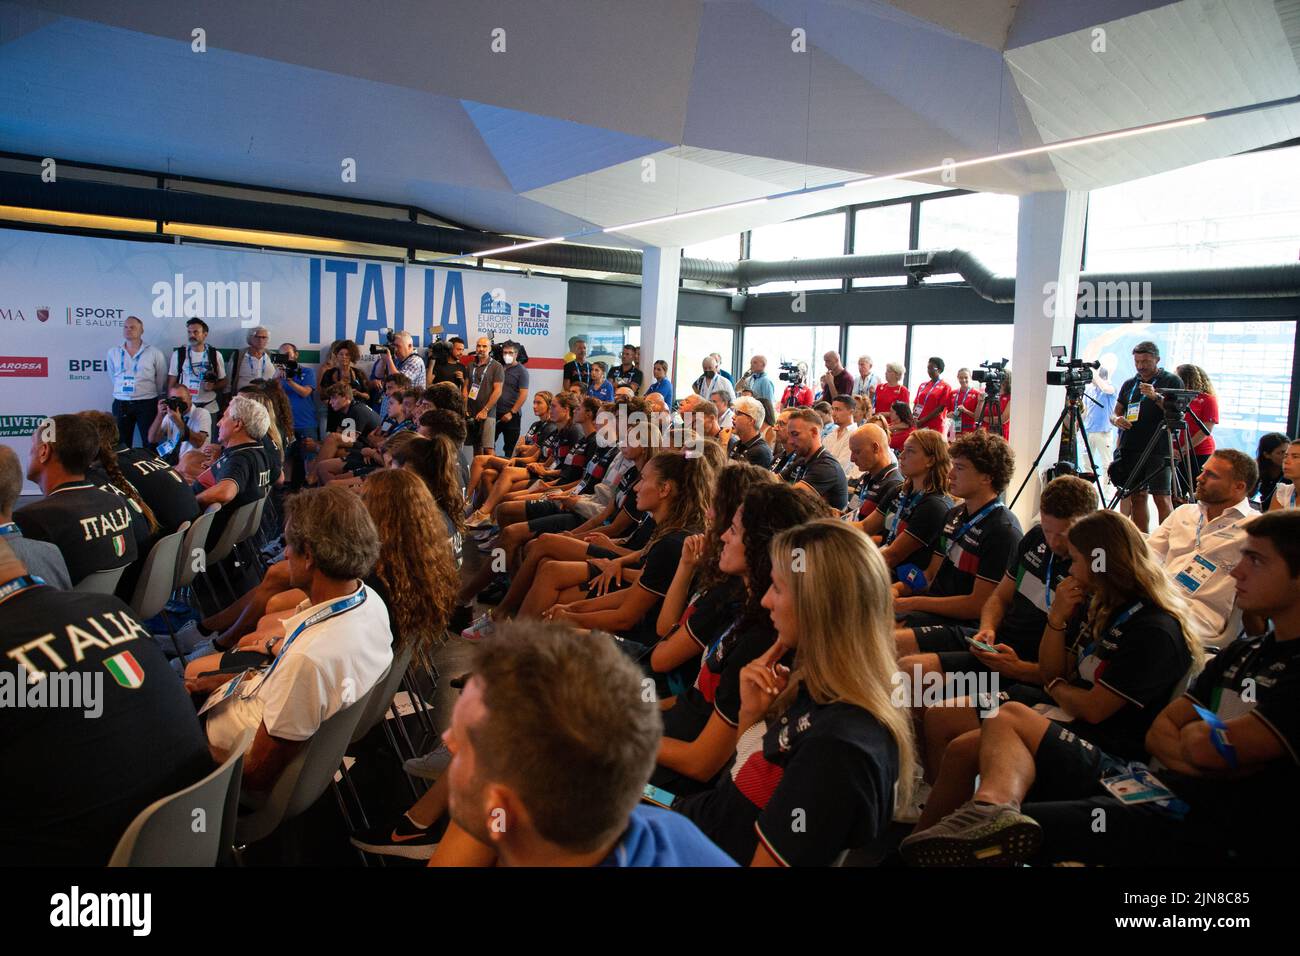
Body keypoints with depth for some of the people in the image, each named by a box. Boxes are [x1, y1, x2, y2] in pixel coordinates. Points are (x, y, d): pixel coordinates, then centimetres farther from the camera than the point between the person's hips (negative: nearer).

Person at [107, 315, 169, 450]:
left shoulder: (155, 354, -1)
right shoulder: (113, 353, 7)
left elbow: (161, 381, 6)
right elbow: (113, 377, 16)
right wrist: (123, 391, 14)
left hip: (146, 404, -3)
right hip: (120, 404, 3)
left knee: (150, 444, -1)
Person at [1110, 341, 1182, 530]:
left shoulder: (1172, 381, 4)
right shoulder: (1129, 384, 18)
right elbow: (1115, 413, 21)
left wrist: (1156, 397, -20)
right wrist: (1117, 420, -2)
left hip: (1158, 450, -5)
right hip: (1131, 449, 5)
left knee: (1162, 499, -10)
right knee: (1137, 497, 5)